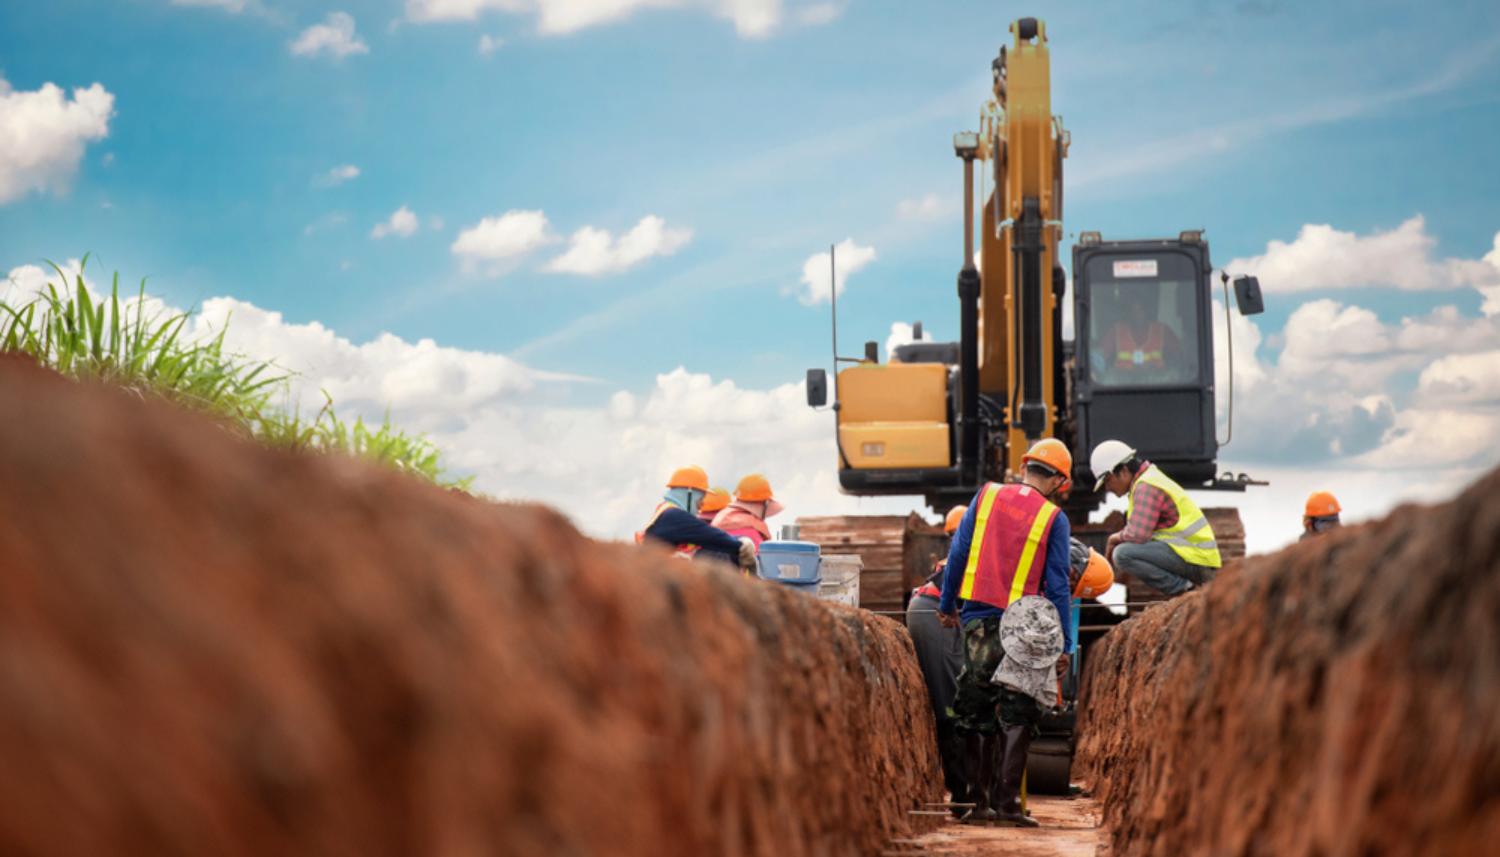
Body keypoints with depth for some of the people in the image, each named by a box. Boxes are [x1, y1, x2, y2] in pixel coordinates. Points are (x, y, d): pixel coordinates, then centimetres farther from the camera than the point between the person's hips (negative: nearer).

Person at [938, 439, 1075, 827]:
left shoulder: (987, 495, 5)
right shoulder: (1053, 518, -2)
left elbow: (958, 553, 5)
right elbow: (1057, 586, -4)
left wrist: (947, 604, 16)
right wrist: (1063, 645, 1)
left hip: (977, 621, 3)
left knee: (976, 714, 10)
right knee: (1016, 717, 2)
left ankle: (980, 801, 11)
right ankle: (1007, 801, -6)